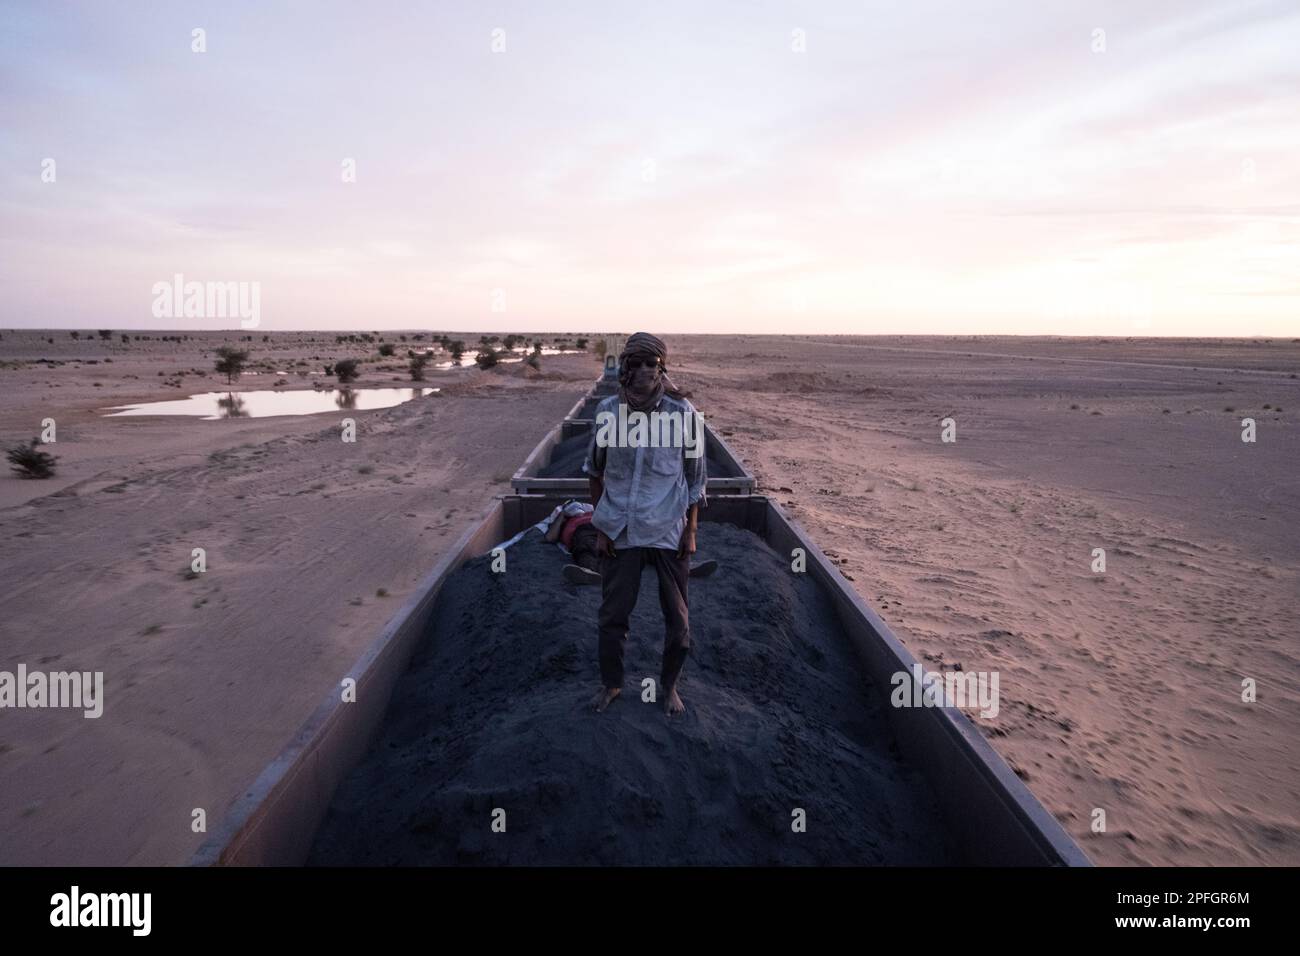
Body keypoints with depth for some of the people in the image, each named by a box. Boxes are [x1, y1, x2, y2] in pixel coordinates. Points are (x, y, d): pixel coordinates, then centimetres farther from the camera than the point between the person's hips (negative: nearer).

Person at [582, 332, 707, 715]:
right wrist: (600, 527, 4)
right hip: (621, 532, 1)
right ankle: (611, 683, 34)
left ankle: (670, 685, 34)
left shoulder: (683, 412, -9)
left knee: (677, 617, 10)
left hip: (670, 532, -1)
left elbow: (695, 475, 0)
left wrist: (691, 530, -2)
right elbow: (595, 471, 7)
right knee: (612, 614, 11)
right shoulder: (608, 410, -5)